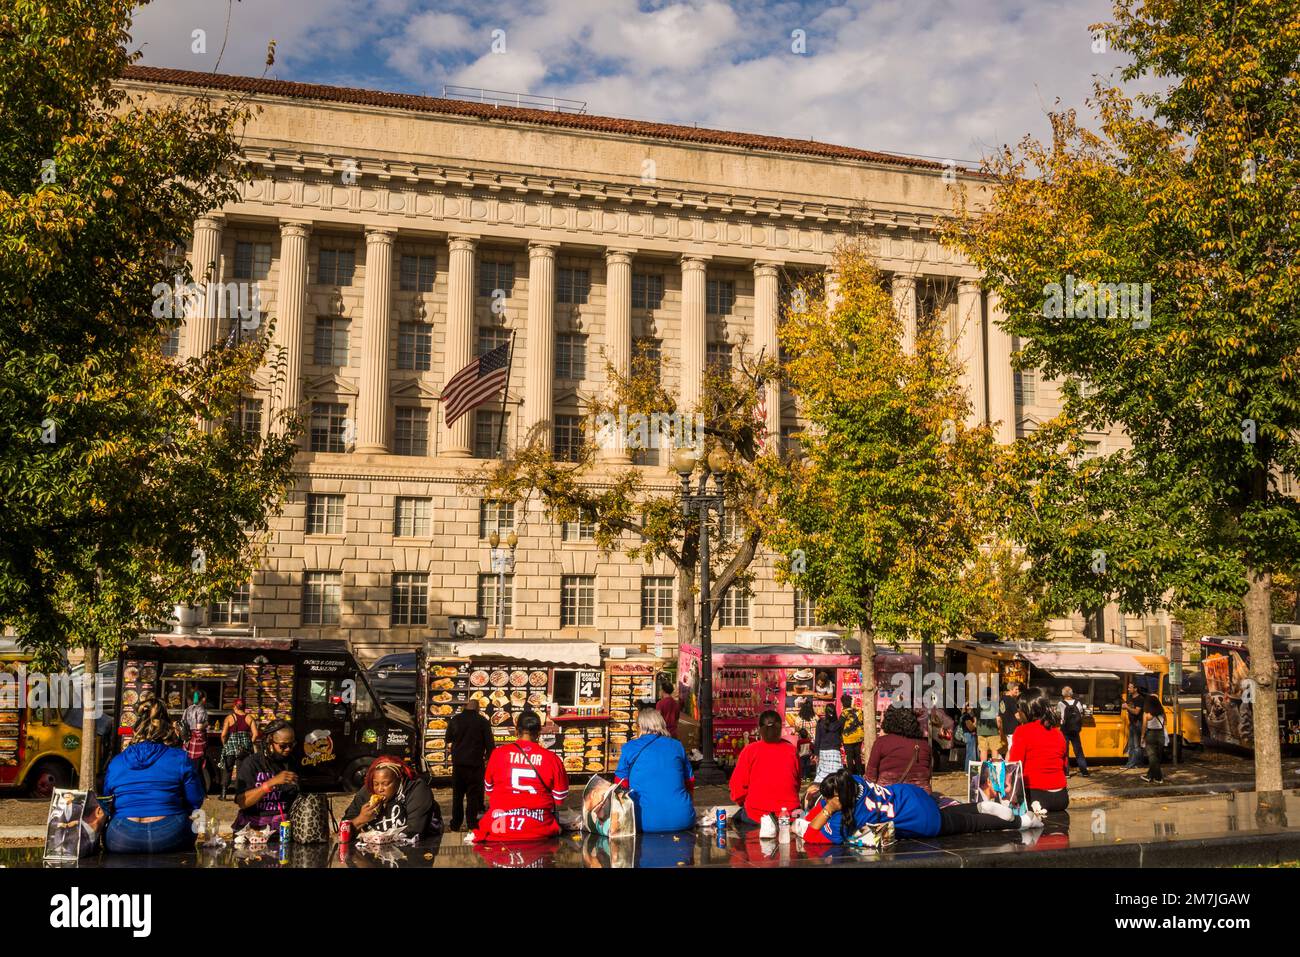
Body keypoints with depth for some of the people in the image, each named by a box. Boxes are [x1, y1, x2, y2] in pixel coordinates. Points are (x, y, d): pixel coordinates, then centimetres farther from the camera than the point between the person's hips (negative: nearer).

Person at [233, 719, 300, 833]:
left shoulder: (292, 763, 11)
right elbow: (242, 802, -15)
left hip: (284, 822, 4)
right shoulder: (251, 763, -3)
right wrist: (272, 782, -24)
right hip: (254, 823, -4)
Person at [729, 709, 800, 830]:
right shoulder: (791, 750, 3)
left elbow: (738, 783, -3)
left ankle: (763, 823, -4)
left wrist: (741, 801, 18)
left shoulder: (750, 750, -4)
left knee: (738, 817, 26)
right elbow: (797, 781, 14)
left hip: (758, 812, -3)